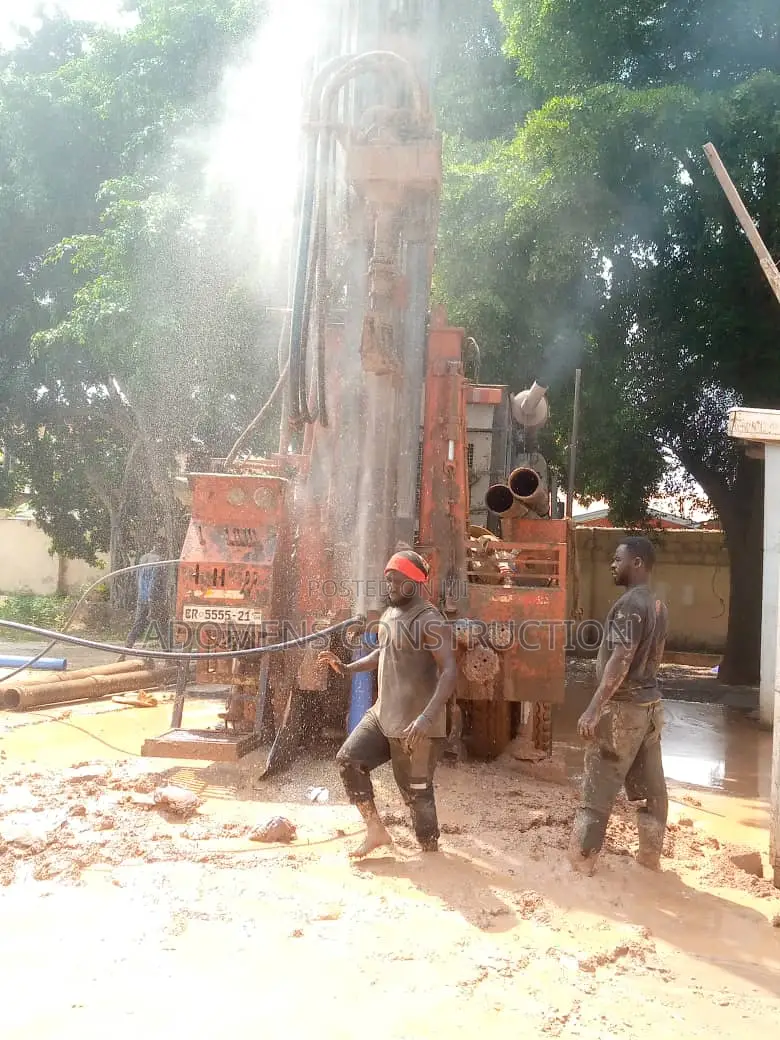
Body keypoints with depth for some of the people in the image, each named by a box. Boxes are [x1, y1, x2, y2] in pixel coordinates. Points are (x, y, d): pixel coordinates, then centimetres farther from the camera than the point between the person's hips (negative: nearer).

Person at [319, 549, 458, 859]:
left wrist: (427, 717, -38)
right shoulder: (389, 615, 11)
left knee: (416, 792, 1)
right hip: (382, 715, 9)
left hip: (416, 726, -8)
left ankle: (430, 851, 21)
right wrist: (347, 668, 14)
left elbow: (450, 672, -27)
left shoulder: (430, 622, -18)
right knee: (348, 759, 3)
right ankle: (376, 830, 16)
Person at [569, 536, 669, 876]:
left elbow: (620, 661, -26)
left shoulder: (629, 604, -18)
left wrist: (593, 709, -27)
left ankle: (582, 859, 7)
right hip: (651, 704, 9)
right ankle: (650, 856, 23)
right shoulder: (659, 606, 11)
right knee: (652, 787, 13)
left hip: (623, 707, -9)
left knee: (598, 788, 0)